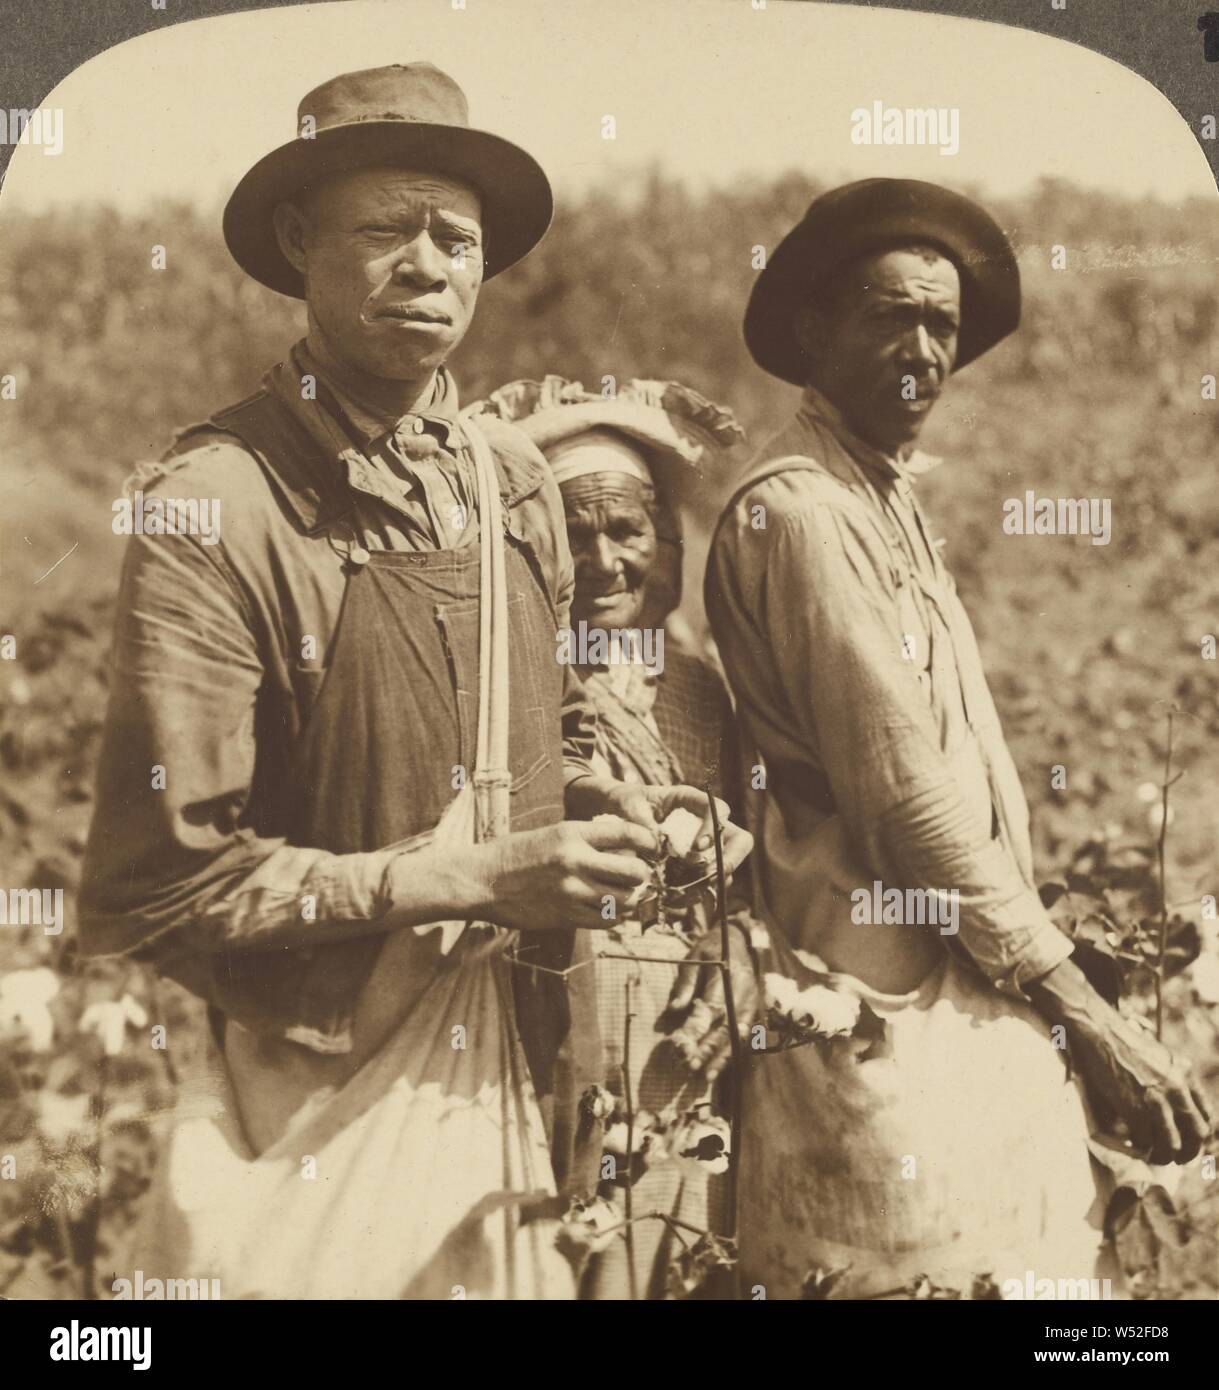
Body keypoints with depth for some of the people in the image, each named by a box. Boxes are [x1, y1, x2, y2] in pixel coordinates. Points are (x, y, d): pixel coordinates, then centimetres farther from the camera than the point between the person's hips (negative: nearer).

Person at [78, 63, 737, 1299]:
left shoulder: (510, 480, 5)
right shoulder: (217, 505, -16)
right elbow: (159, 885, -18)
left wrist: (597, 807, -2)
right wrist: (472, 880, -18)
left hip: (513, 1070, 6)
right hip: (320, 1094, -6)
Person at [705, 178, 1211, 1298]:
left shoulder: (888, 499, 17)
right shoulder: (799, 509, -14)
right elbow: (902, 795, -19)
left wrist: (1055, 975, 13)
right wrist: (1082, 1011, -14)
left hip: (968, 992, 10)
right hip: (890, 1008, -9)